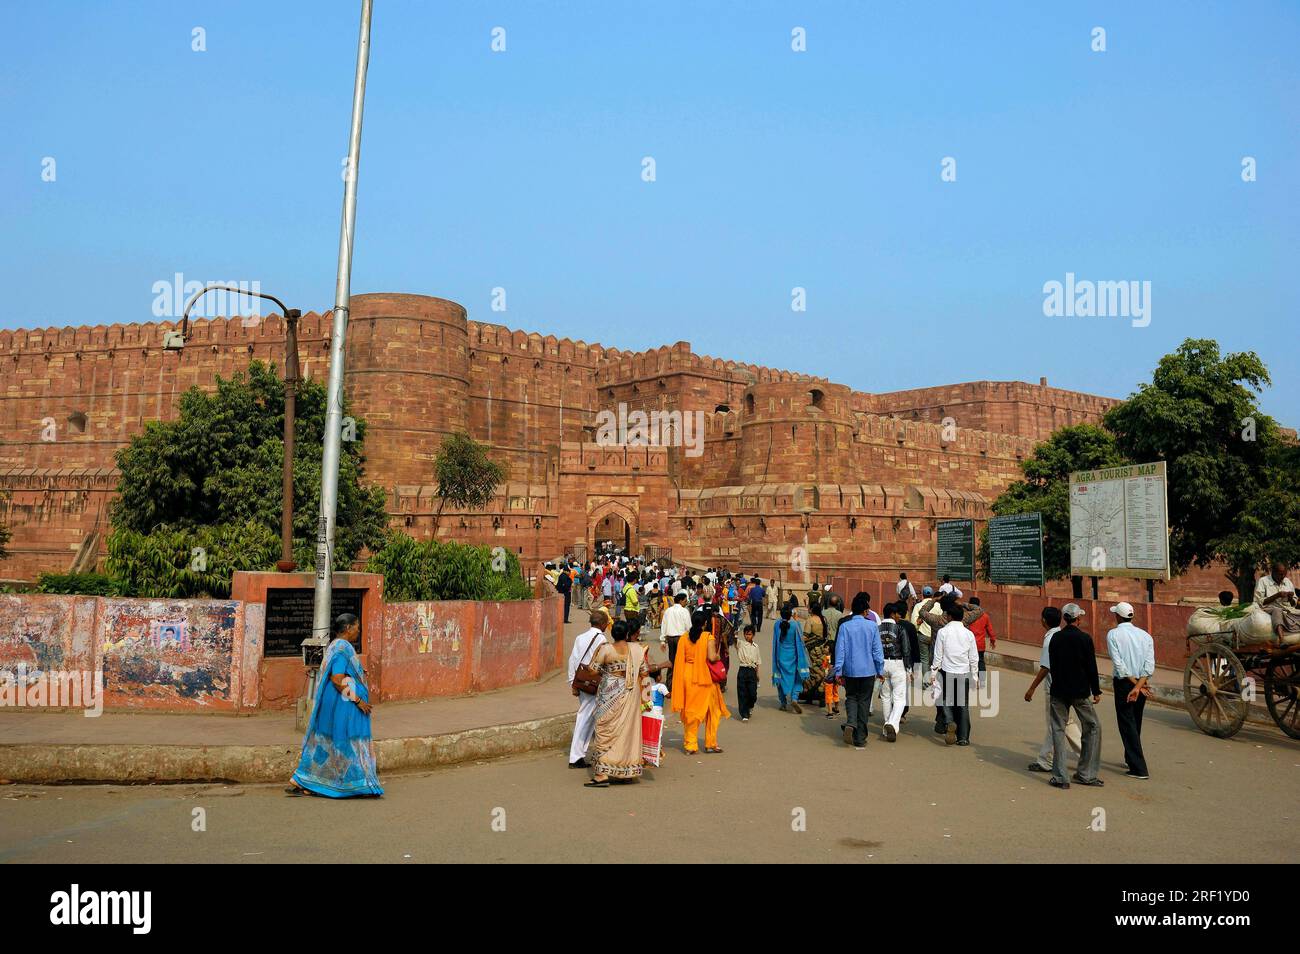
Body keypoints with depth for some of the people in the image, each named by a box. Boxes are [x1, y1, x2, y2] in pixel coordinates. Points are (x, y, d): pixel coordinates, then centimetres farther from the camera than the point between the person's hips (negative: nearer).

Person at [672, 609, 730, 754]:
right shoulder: (709, 638, -12)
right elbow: (712, 657, -21)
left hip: (688, 677, 3)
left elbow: (679, 660, -1)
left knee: (691, 711, 12)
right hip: (705, 678, -3)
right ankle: (710, 744, 17)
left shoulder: (684, 638, -1)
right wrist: (718, 657, -1)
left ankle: (690, 745, 13)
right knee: (712, 711, 12)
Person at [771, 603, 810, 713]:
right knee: (796, 678, 11)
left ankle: (784, 703, 18)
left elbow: (775, 642, 1)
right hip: (792, 656, -2)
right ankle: (794, 698, -8)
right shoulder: (796, 625, -16)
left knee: (782, 678, 14)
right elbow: (800, 641, -6)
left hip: (781, 656, 2)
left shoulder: (777, 625, -11)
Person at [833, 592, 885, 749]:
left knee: (851, 697, 18)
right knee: (864, 702, 9)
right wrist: (880, 670, 7)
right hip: (868, 671, 0)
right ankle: (860, 739, 12)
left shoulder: (845, 626, -5)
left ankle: (851, 723, -10)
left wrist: (838, 671, 1)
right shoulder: (872, 625, -5)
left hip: (850, 671, 0)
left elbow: (840, 649, -4)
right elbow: (877, 649, -2)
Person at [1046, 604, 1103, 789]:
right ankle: (1086, 774, 12)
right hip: (1080, 692, -3)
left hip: (1059, 691, 3)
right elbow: (1091, 667, -7)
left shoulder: (1055, 638, 1)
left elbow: (1051, 665, 7)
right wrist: (1096, 691, 2)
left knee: (1058, 730, 7)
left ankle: (1060, 777, 5)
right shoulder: (1085, 638, -9)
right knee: (1093, 728, 12)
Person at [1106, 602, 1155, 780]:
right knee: (1136, 723, 20)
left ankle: (1138, 768, -5)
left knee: (1127, 725, -1)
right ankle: (1131, 758, 33)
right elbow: (1150, 665, -6)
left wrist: (1134, 683, -12)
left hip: (1123, 683, -5)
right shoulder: (1145, 635, 4)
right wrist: (1138, 685, -13)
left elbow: (1118, 664, -15)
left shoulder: (1113, 634, -8)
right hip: (1142, 684, 5)